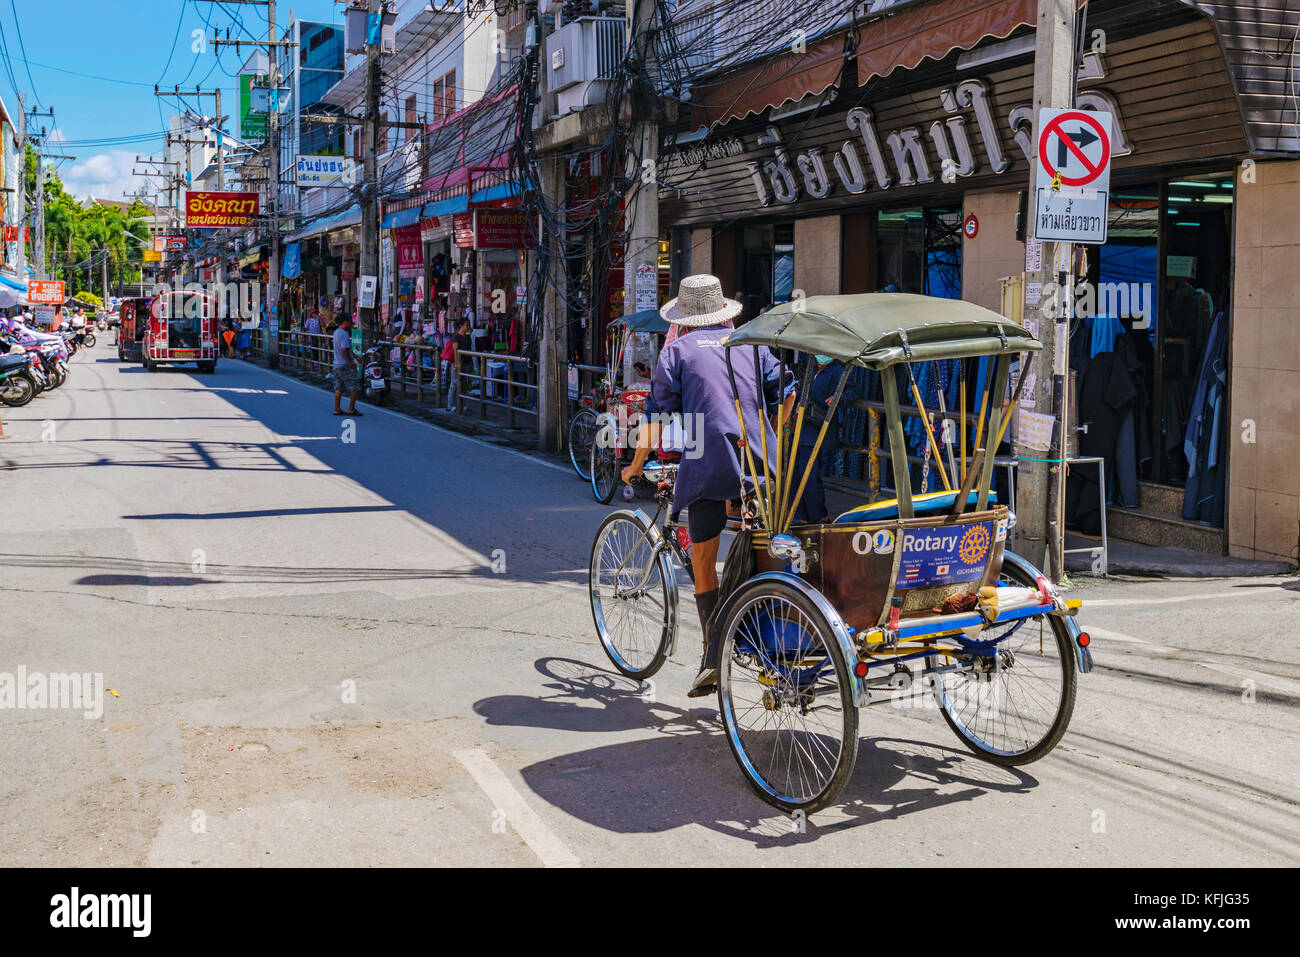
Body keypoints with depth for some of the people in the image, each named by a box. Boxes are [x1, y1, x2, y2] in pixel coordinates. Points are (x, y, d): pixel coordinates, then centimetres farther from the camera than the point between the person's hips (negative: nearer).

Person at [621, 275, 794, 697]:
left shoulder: (677, 350, 9)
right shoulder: (750, 343, 19)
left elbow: (657, 417, 4)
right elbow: (787, 395, 15)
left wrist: (635, 467, 15)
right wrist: (777, 446, 28)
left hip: (707, 463, -3)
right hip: (759, 462, 3)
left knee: (703, 562, 7)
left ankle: (714, 653, 3)